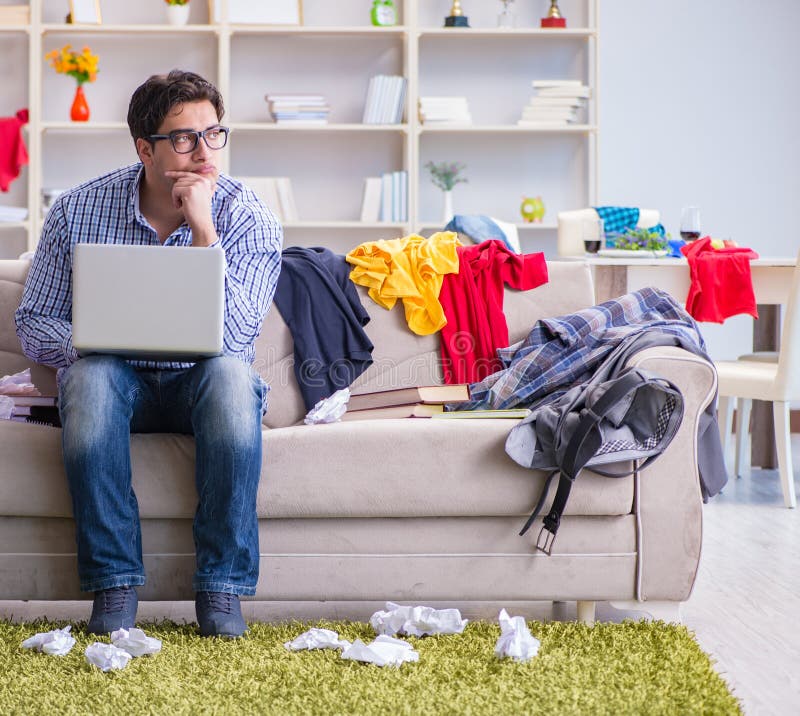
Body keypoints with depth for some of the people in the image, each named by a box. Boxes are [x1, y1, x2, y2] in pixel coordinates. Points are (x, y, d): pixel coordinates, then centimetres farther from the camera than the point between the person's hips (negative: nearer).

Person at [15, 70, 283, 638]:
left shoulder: (249, 218, -9)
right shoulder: (78, 210, -4)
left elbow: (235, 339, -22)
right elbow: (34, 322, 2)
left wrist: (202, 228, -27)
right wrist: (81, 345, -22)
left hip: (200, 384, 0)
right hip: (117, 384, 1)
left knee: (231, 374, -35)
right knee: (91, 374, -35)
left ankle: (222, 586, -27)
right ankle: (114, 584, -27)